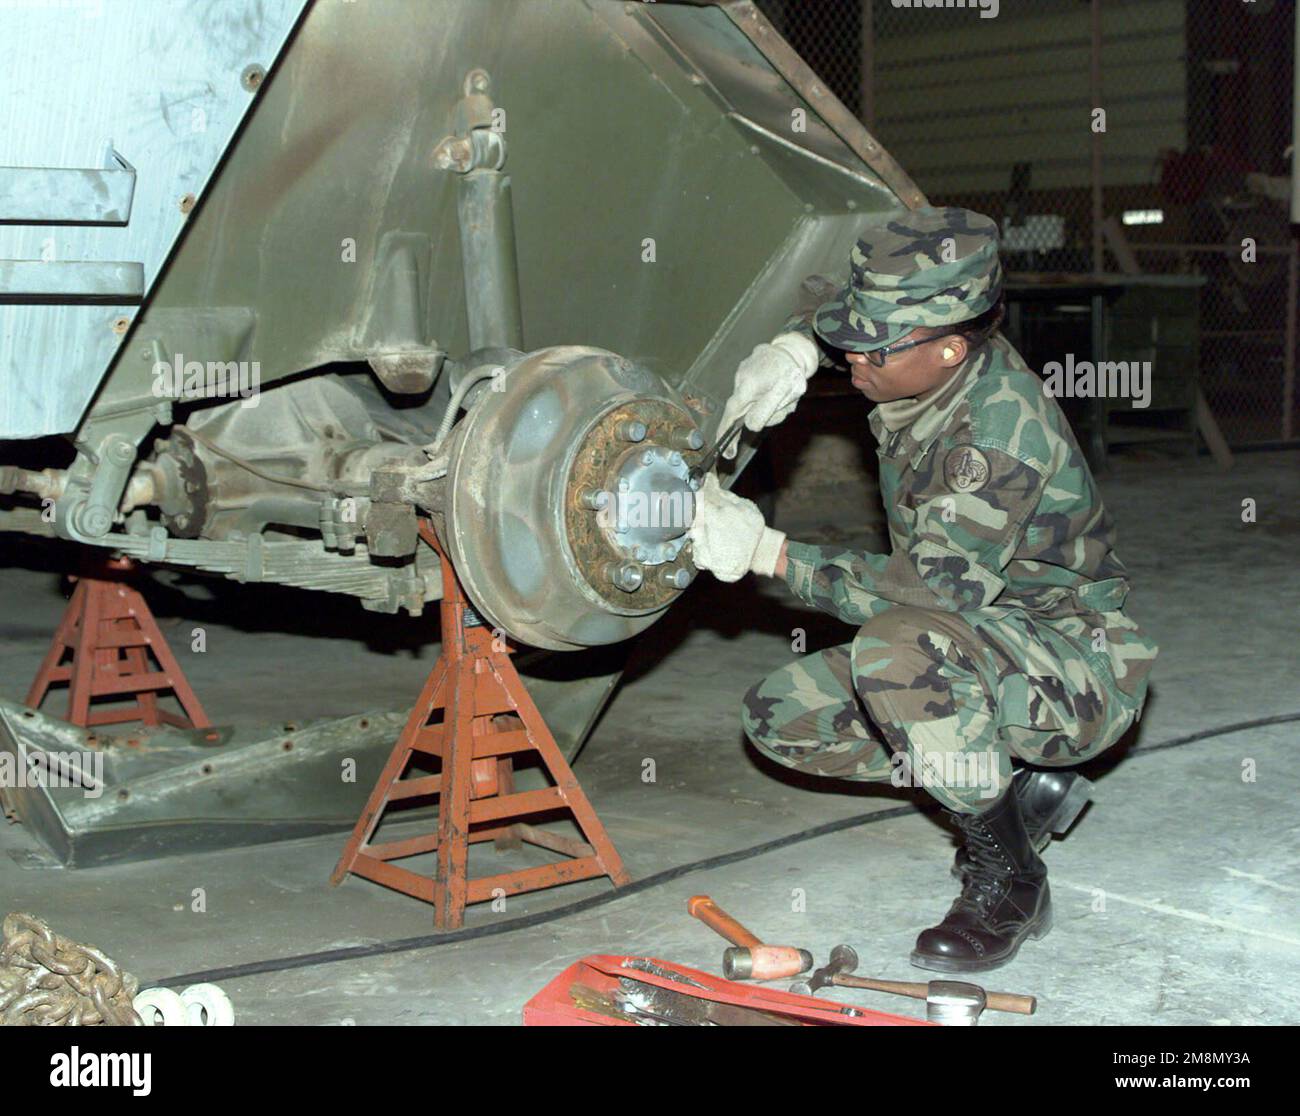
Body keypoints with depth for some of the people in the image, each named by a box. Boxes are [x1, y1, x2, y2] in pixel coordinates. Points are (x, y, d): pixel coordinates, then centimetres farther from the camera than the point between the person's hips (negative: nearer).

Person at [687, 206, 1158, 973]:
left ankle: (1009, 880, -18)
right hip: (971, 643, 9)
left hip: (1079, 669, -9)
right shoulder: (916, 365, -5)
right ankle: (1023, 792, 7)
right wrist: (797, 348, -5)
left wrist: (768, 553, -32)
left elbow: (937, 588, -34)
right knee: (781, 717, -2)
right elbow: (856, 313, 18)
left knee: (898, 646, -38)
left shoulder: (1002, 431, -30)